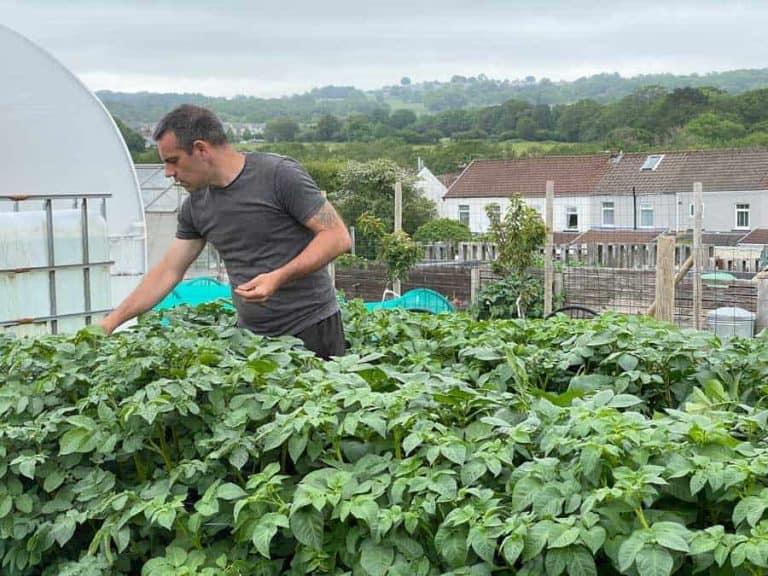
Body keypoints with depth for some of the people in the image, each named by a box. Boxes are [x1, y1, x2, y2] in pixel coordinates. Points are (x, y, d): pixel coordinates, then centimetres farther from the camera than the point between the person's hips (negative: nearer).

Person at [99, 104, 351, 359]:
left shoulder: (279, 174, -11)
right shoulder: (195, 207, 7)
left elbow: (337, 236, -13)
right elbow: (167, 272, 13)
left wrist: (278, 277, -23)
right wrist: (112, 321, 8)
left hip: (311, 328, -5)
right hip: (251, 334, 5)